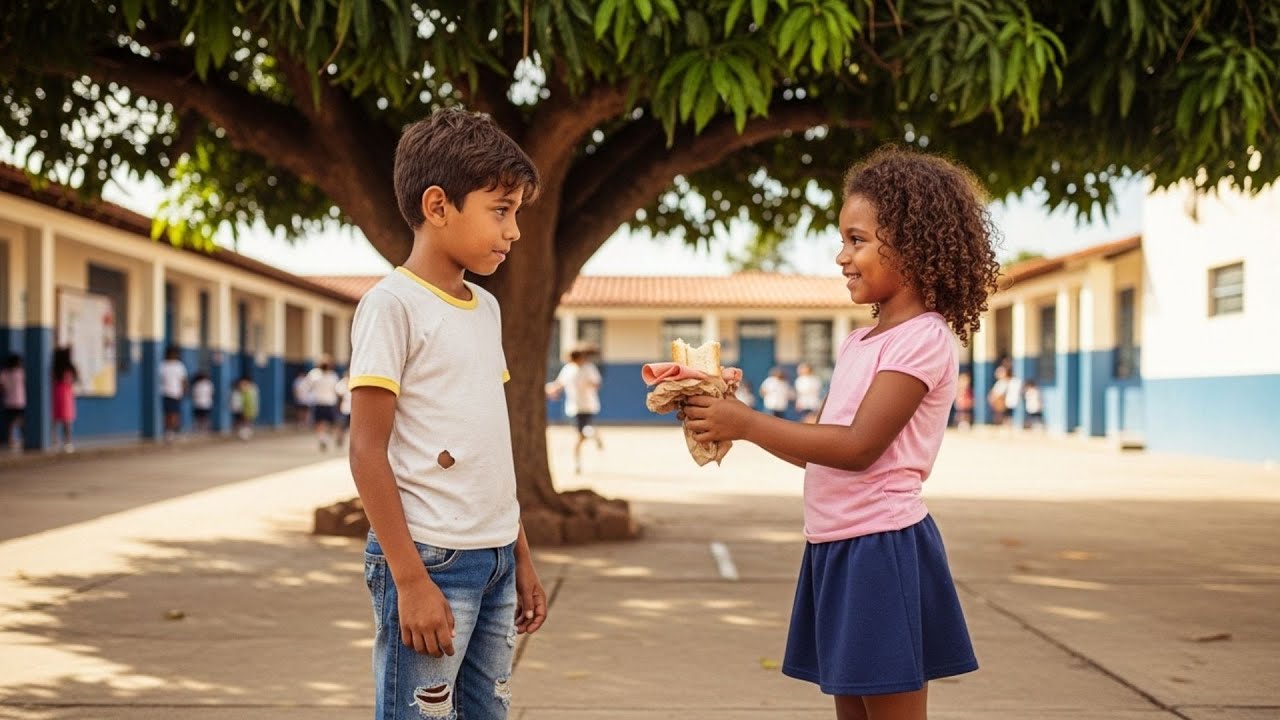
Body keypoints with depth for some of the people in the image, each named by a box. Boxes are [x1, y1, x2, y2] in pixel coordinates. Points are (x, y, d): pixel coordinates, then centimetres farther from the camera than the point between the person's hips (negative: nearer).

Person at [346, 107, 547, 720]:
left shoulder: (486, 308, 14)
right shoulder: (393, 304, -9)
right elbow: (367, 451, -12)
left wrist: (521, 557, 17)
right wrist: (410, 578, -16)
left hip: (493, 559, 7)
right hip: (430, 556, -7)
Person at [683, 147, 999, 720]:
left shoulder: (924, 338, -13)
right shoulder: (860, 342, 14)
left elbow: (857, 447, -21)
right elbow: (817, 447, 15)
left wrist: (746, 424, -18)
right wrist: (732, 419, 2)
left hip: (882, 549, -9)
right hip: (834, 548, 9)